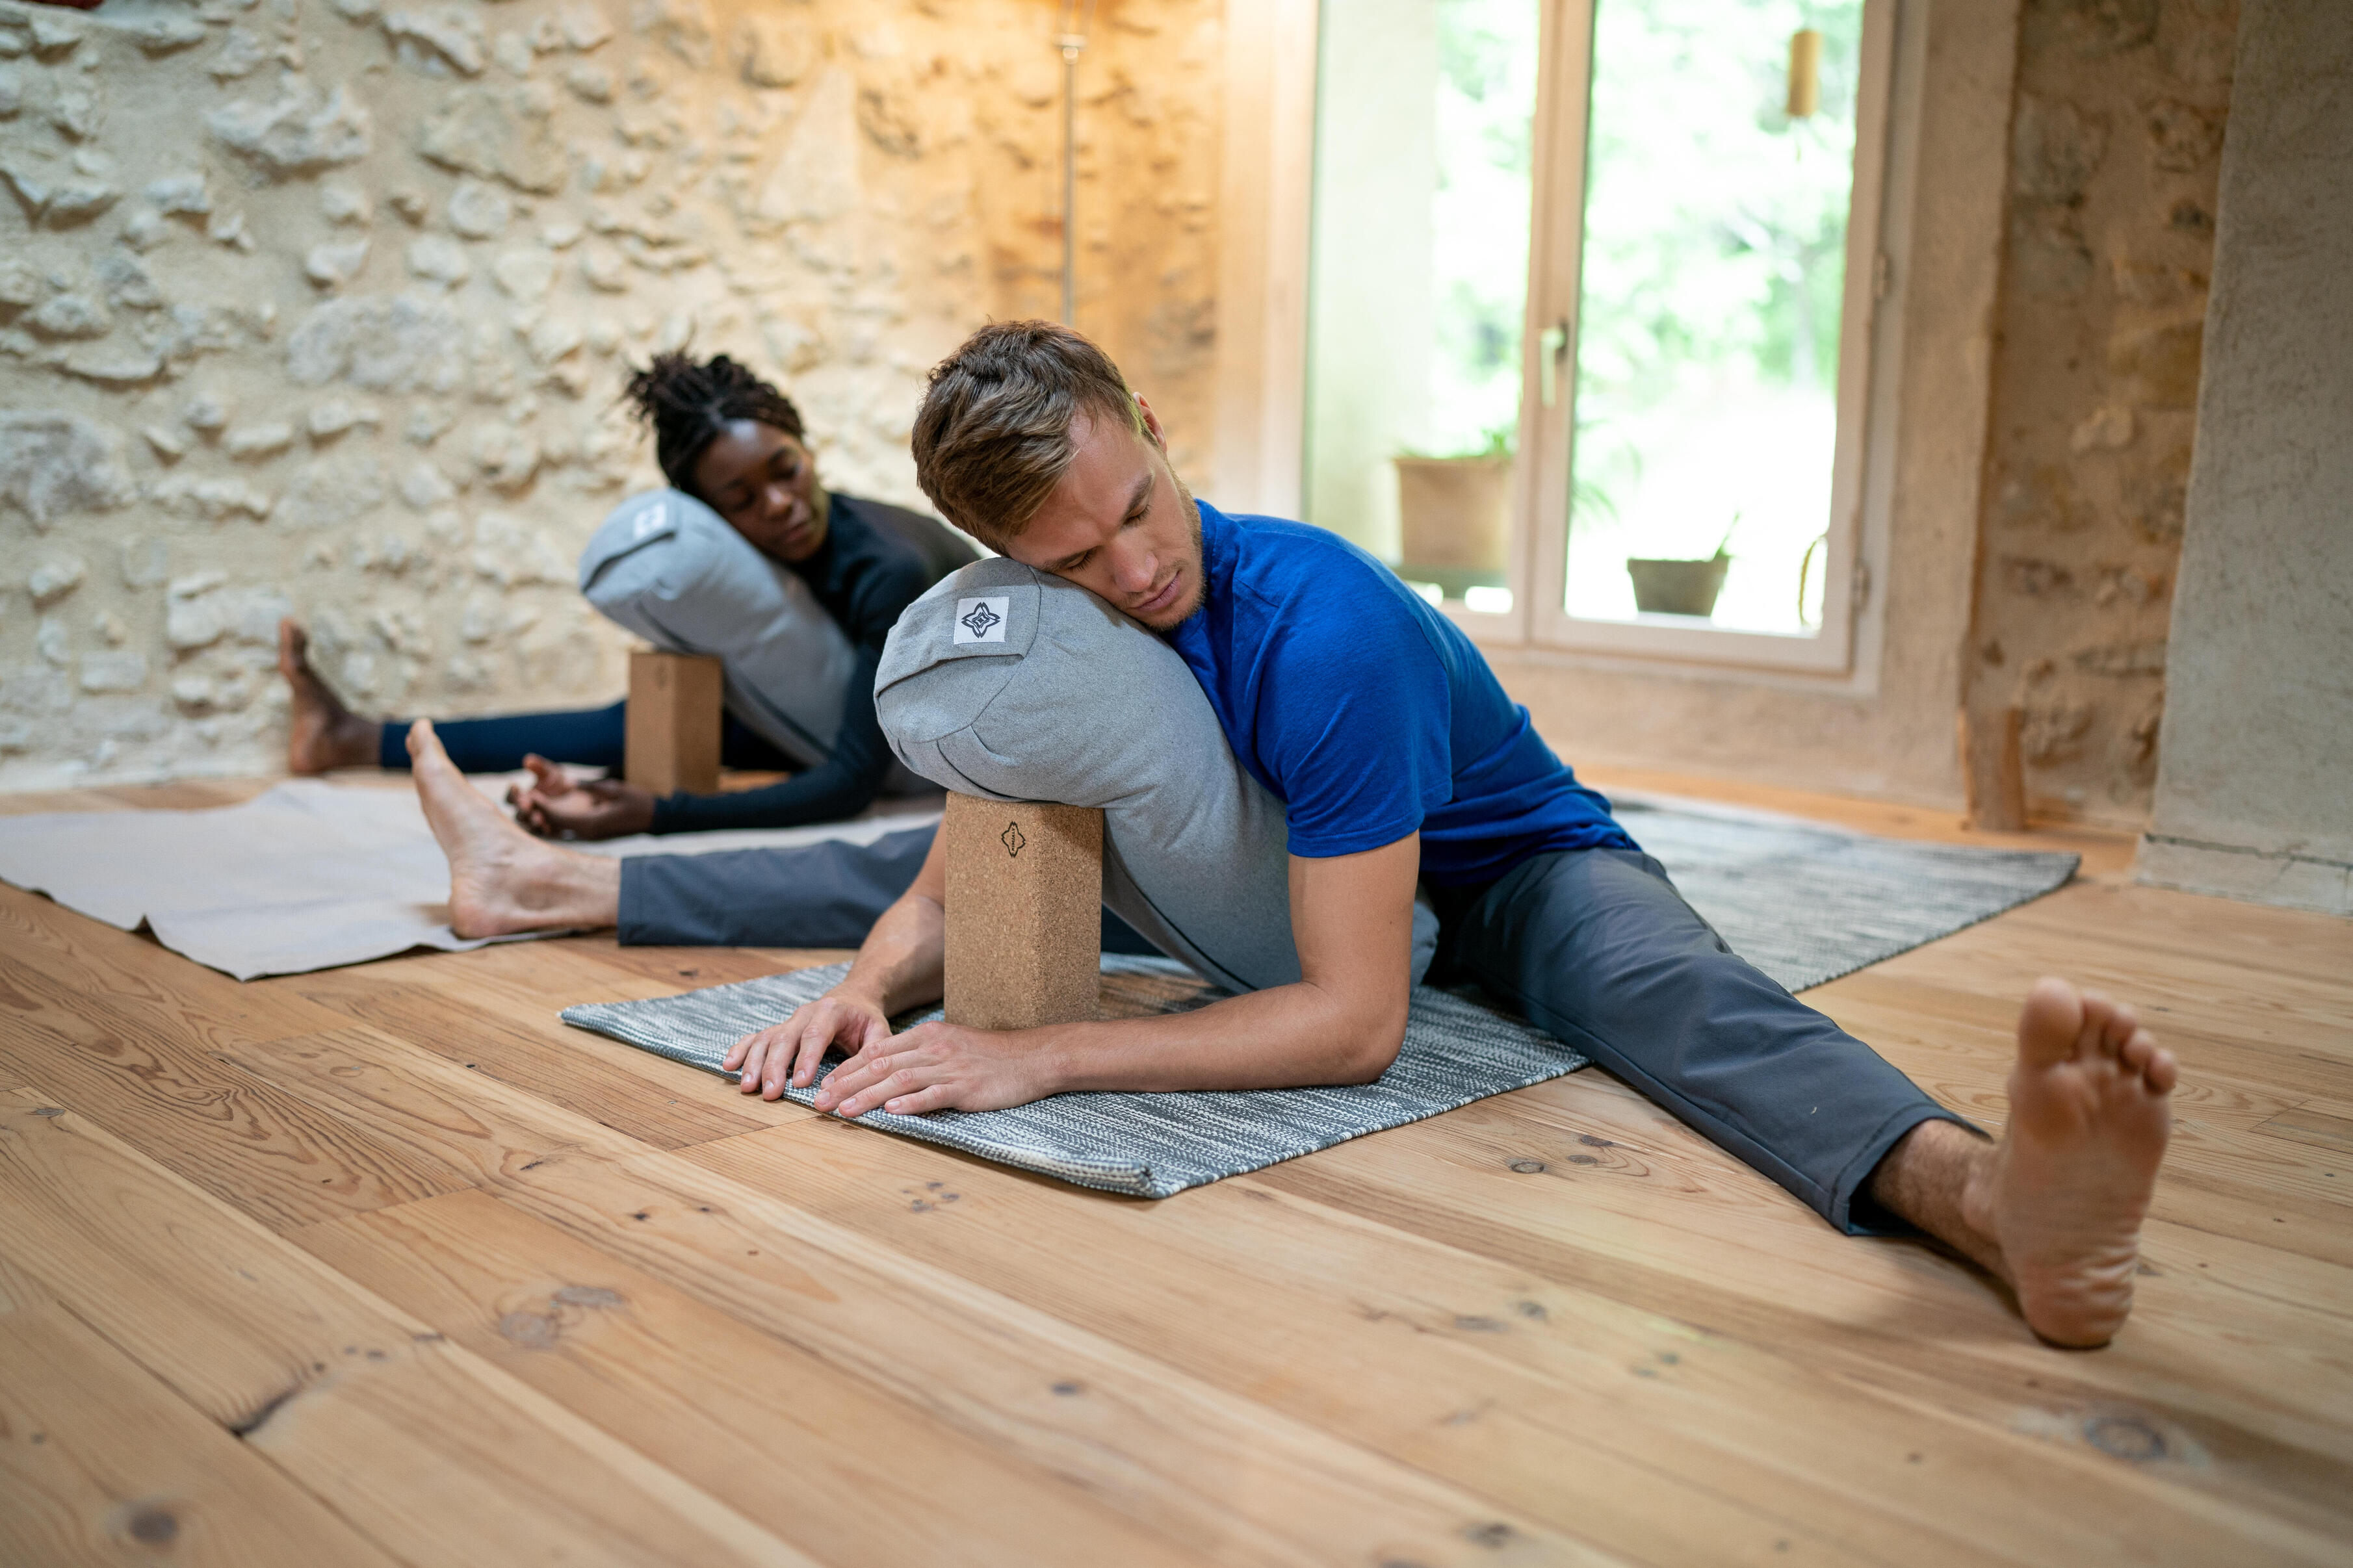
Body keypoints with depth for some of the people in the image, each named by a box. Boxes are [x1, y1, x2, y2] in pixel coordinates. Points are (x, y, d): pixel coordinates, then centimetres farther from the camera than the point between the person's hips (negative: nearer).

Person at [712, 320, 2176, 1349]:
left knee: (1665, 987, -42)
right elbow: (947, 897, -8)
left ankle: (1986, 1190, -69)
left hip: (1521, 864, -9)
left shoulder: (1323, 626, -36)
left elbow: (1356, 1020, -40)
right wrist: (864, 990, -32)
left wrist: (1045, 1057, -45)